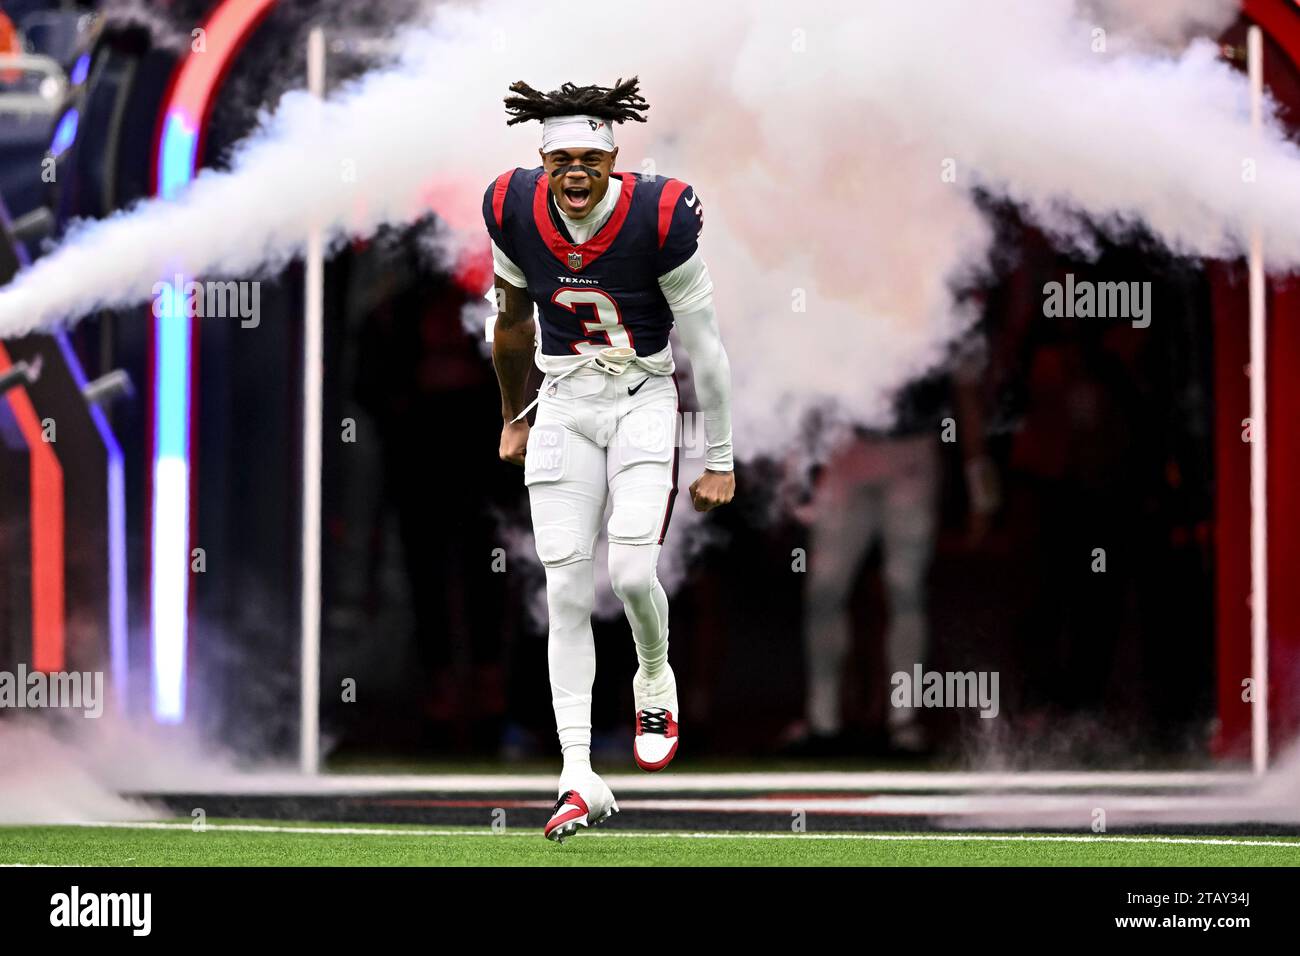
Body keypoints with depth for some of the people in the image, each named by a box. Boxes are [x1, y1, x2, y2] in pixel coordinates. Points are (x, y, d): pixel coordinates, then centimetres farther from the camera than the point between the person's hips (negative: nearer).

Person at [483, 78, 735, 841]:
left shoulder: (660, 218, -18)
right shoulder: (516, 213, -8)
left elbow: (705, 348, -10)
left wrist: (720, 460, -6)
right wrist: (513, 418, 22)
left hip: (644, 404, -3)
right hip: (564, 406, 3)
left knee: (632, 570, -18)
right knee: (568, 592, -5)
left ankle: (656, 681, 17)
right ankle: (580, 779, -4)